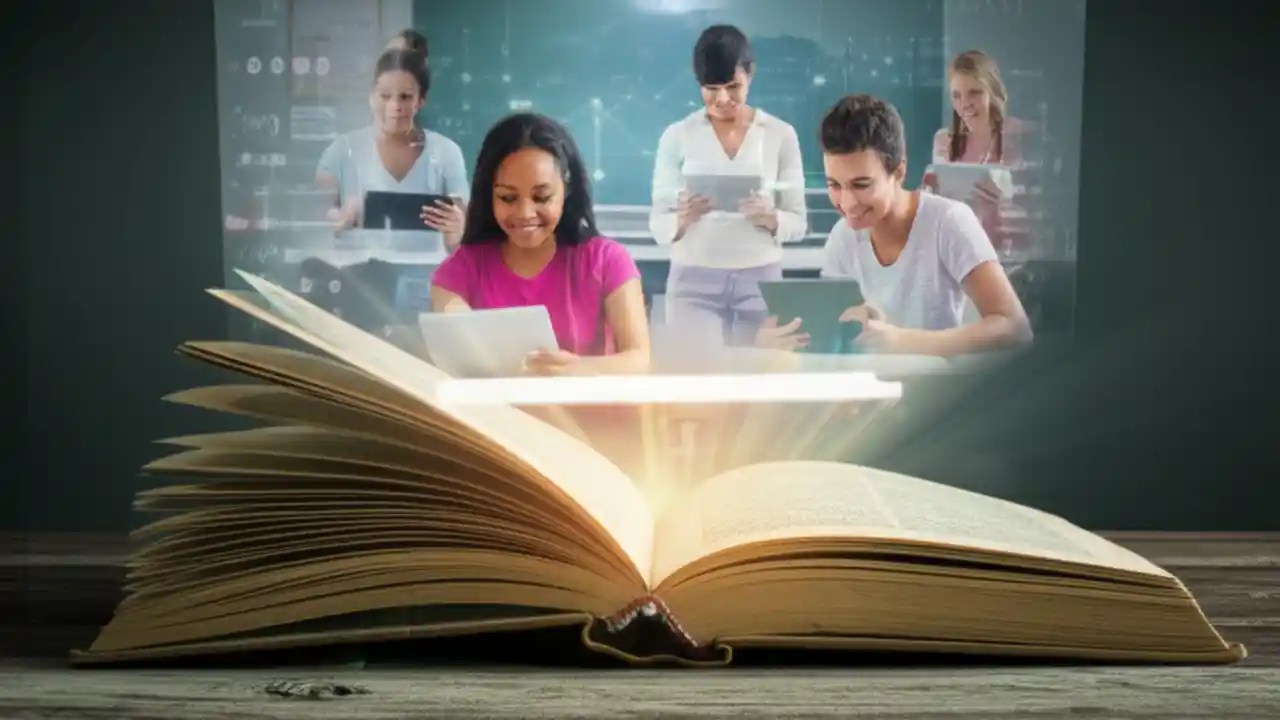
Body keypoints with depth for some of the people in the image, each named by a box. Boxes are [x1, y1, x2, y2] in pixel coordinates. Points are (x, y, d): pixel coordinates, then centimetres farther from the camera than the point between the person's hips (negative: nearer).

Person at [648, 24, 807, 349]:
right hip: (694, 281, -1)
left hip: (760, 280, 1)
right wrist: (683, 218, -21)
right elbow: (657, 225, 0)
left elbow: (798, 223, 3)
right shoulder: (677, 136, 1)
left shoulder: (781, 135, 2)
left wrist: (770, 218, -18)